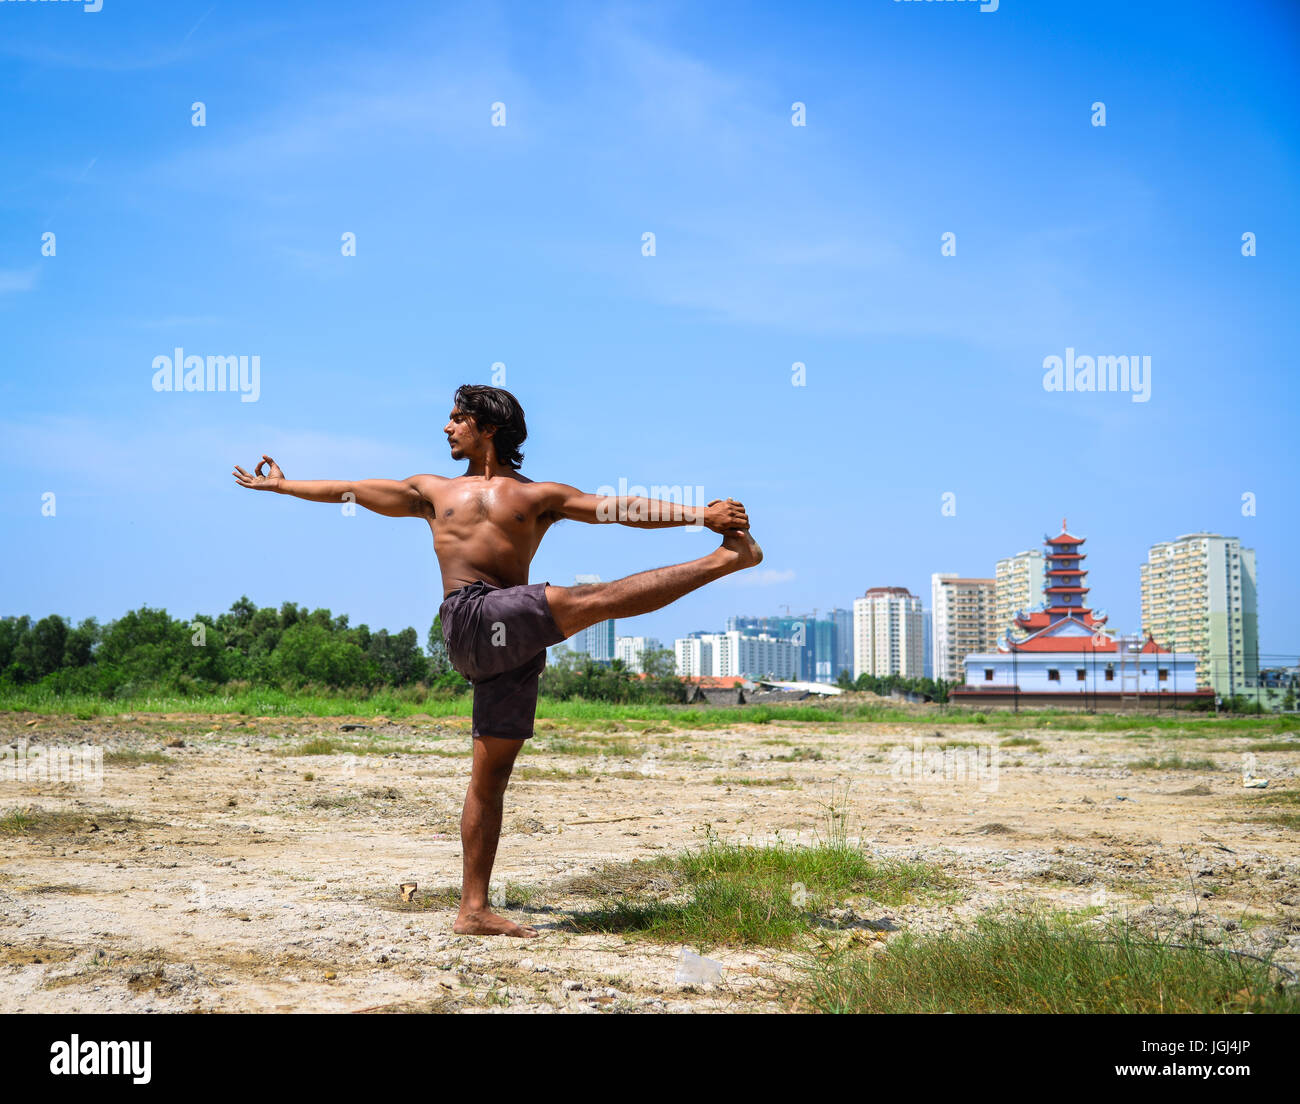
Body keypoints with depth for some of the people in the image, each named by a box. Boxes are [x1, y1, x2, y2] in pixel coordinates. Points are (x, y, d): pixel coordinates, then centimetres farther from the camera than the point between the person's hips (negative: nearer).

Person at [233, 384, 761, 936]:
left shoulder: (540, 496, 17)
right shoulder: (434, 491, 23)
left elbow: (625, 508, 6)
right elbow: (351, 491, 32)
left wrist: (701, 513, -5)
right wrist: (281, 484, 38)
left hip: (514, 644, 2)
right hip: (471, 619, -1)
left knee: (491, 774, -1)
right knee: (591, 599, -24)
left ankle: (474, 911, 3)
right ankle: (721, 561, -24)